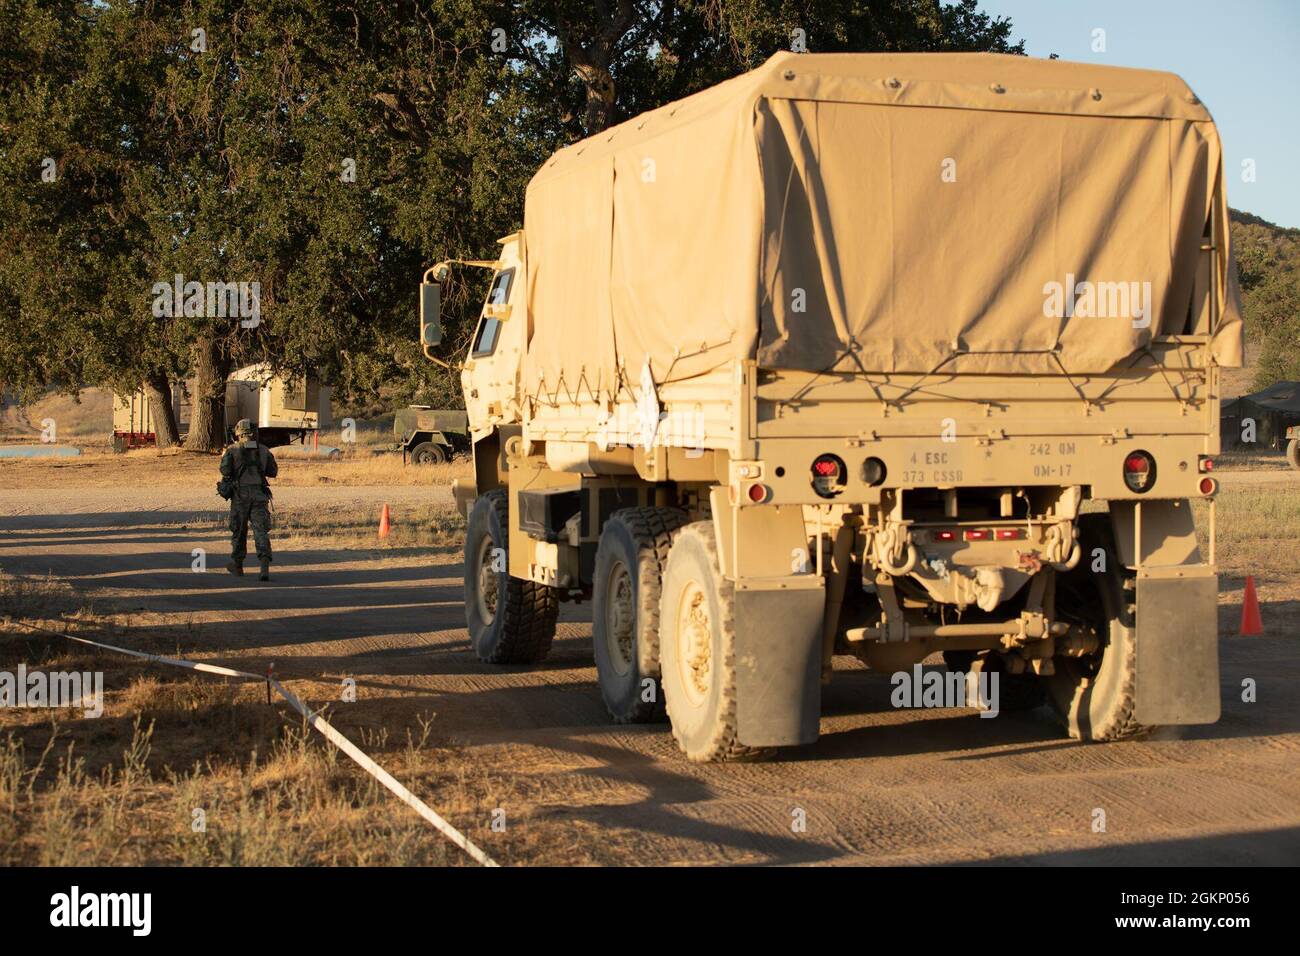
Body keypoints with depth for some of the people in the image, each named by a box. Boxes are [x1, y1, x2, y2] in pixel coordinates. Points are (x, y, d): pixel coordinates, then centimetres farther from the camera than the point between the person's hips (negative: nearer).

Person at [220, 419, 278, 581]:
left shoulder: (233, 449, -3)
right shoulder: (263, 450, 7)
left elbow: (225, 471, -10)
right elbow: (273, 471, 12)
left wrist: (224, 457, 10)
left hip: (240, 494, -1)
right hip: (260, 494, 1)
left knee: (239, 530, 14)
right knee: (261, 530, -4)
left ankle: (237, 564, 26)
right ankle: (265, 564, -22)